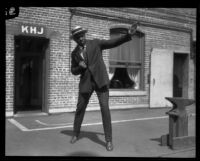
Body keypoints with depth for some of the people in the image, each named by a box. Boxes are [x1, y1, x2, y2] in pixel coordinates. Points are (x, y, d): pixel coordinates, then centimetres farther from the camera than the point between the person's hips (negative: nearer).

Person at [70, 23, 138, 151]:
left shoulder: (95, 43, 3)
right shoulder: (74, 53, 10)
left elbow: (114, 43, -4)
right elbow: (74, 71, 15)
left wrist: (129, 34, -15)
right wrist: (80, 67, -9)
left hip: (100, 80, -3)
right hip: (85, 82, 3)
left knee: (105, 108, -10)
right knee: (80, 109, 9)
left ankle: (109, 140, -1)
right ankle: (76, 134, 30)